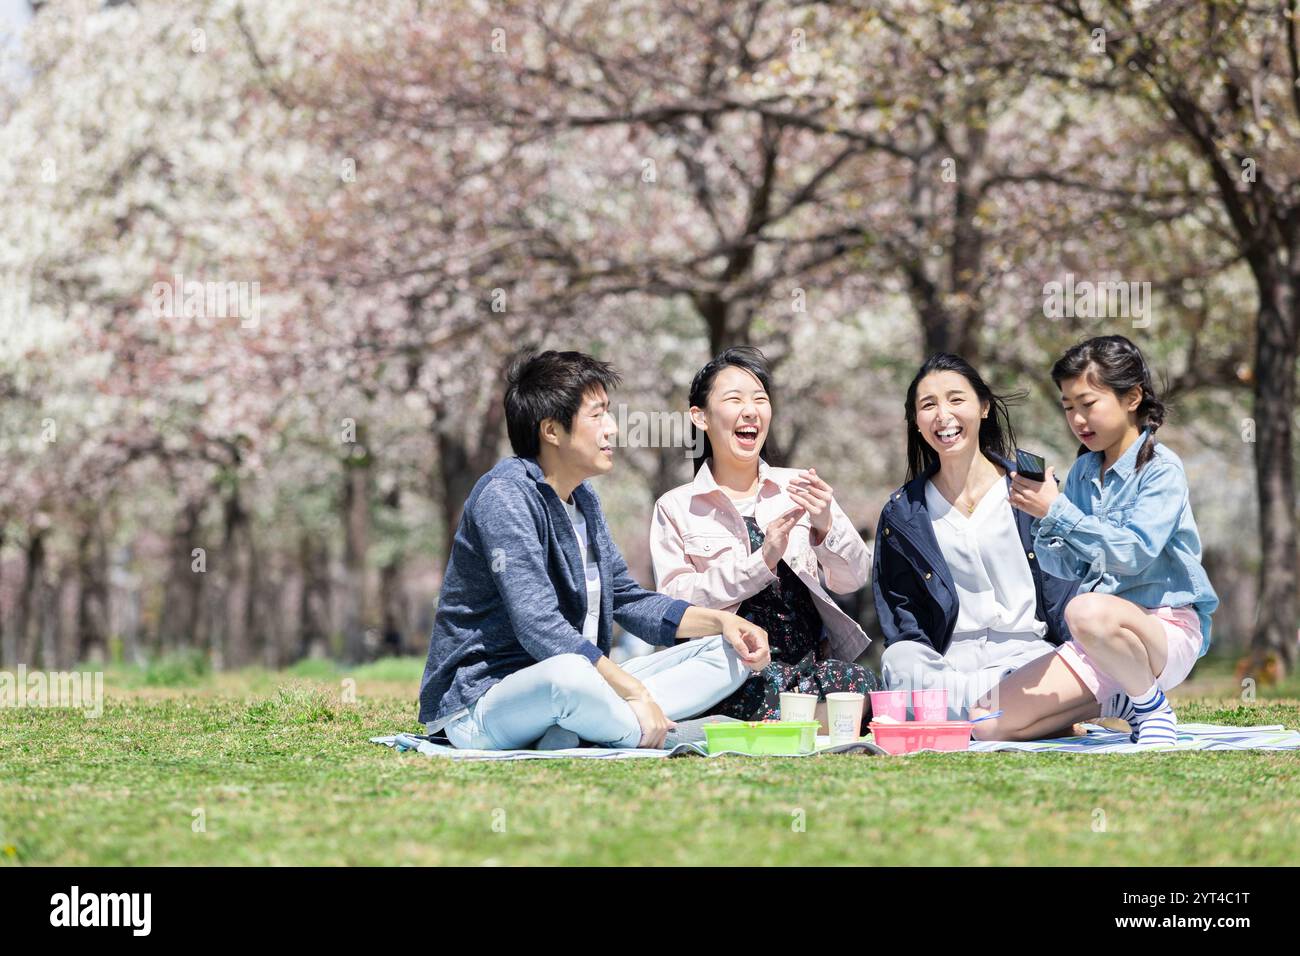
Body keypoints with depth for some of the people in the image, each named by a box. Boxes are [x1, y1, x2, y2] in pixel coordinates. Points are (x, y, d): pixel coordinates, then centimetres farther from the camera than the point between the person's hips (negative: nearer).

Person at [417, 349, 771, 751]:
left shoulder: (581, 498, 15)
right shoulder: (506, 495, -16)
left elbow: (627, 598, 23)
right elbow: (539, 628, -25)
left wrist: (720, 620, 7)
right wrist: (636, 693, -26)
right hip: (479, 709, -10)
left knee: (731, 655, 3)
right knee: (567, 674, -44)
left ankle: (570, 732, -17)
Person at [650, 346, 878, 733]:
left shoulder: (799, 489, 16)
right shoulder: (676, 508, 9)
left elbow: (854, 578, 8)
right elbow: (675, 602, -4)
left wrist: (826, 527, -13)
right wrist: (761, 561, -14)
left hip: (813, 660, 3)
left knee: (860, 682, -31)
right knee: (769, 687, -38)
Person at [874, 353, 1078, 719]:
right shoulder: (902, 515, 11)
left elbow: (1064, 591, 4)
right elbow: (902, 624, 10)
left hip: (1026, 651, -1)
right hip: (948, 660, 2)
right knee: (898, 664, -35)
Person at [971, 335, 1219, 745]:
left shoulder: (1161, 469, -7)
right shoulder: (1082, 472, 11)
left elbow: (1132, 554, -20)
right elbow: (1067, 566, 9)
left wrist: (1057, 511, -21)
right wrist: (1041, 524, -10)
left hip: (1167, 630, -7)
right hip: (1101, 641, 7)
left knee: (1088, 612, -42)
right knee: (986, 724, -8)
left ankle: (1153, 706, -13)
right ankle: (1119, 701, 7)